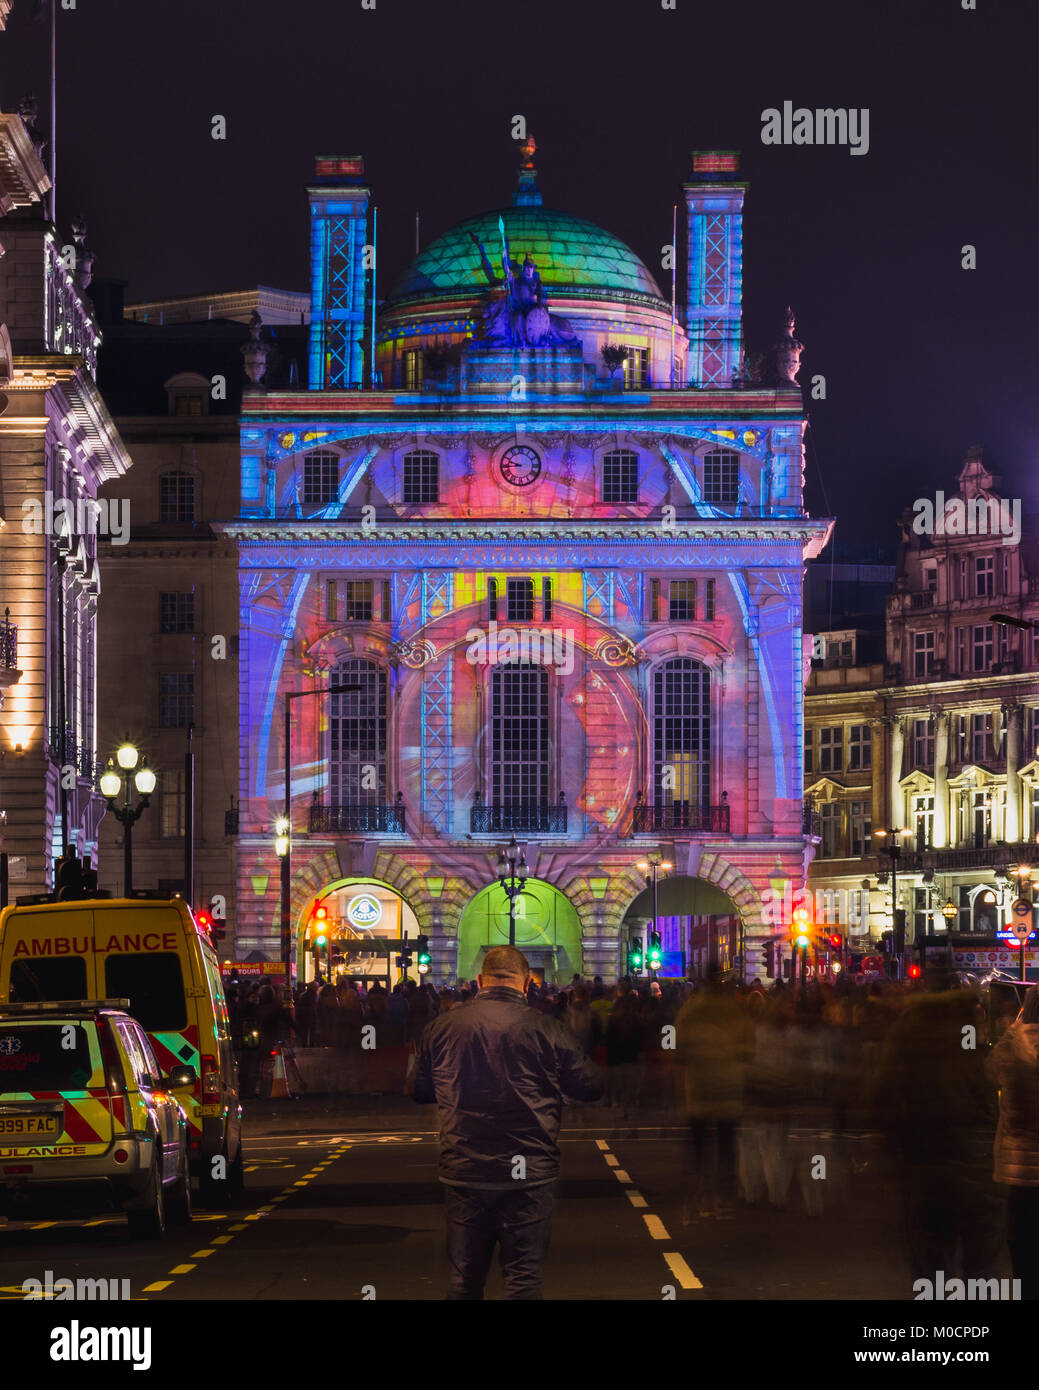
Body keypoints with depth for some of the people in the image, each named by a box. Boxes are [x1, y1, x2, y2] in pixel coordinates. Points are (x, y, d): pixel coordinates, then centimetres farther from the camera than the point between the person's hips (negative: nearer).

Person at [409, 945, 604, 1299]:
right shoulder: (548, 1030, -9)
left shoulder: (442, 1028, -2)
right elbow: (592, 1087, 2)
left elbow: (419, 1091, 13)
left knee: (465, 1278, 12)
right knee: (524, 1277, 2)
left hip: (463, 1173, 2)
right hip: (528, 1175, -2)